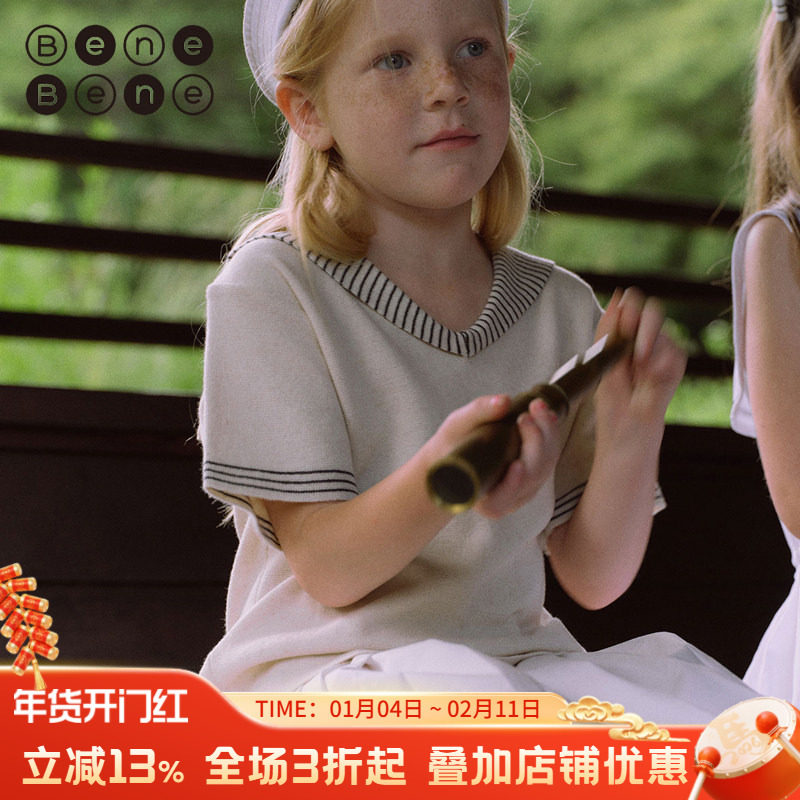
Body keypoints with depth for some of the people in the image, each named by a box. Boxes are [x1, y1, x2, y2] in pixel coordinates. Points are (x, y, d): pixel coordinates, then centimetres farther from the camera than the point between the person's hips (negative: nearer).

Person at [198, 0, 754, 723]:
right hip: (327, 664, -5)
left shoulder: (561, 307, 9)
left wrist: (631, 433, -12)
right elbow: (327, 570, -11)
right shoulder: (271, 287, -5)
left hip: (519, 659, 5)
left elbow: (594, 579, 6)